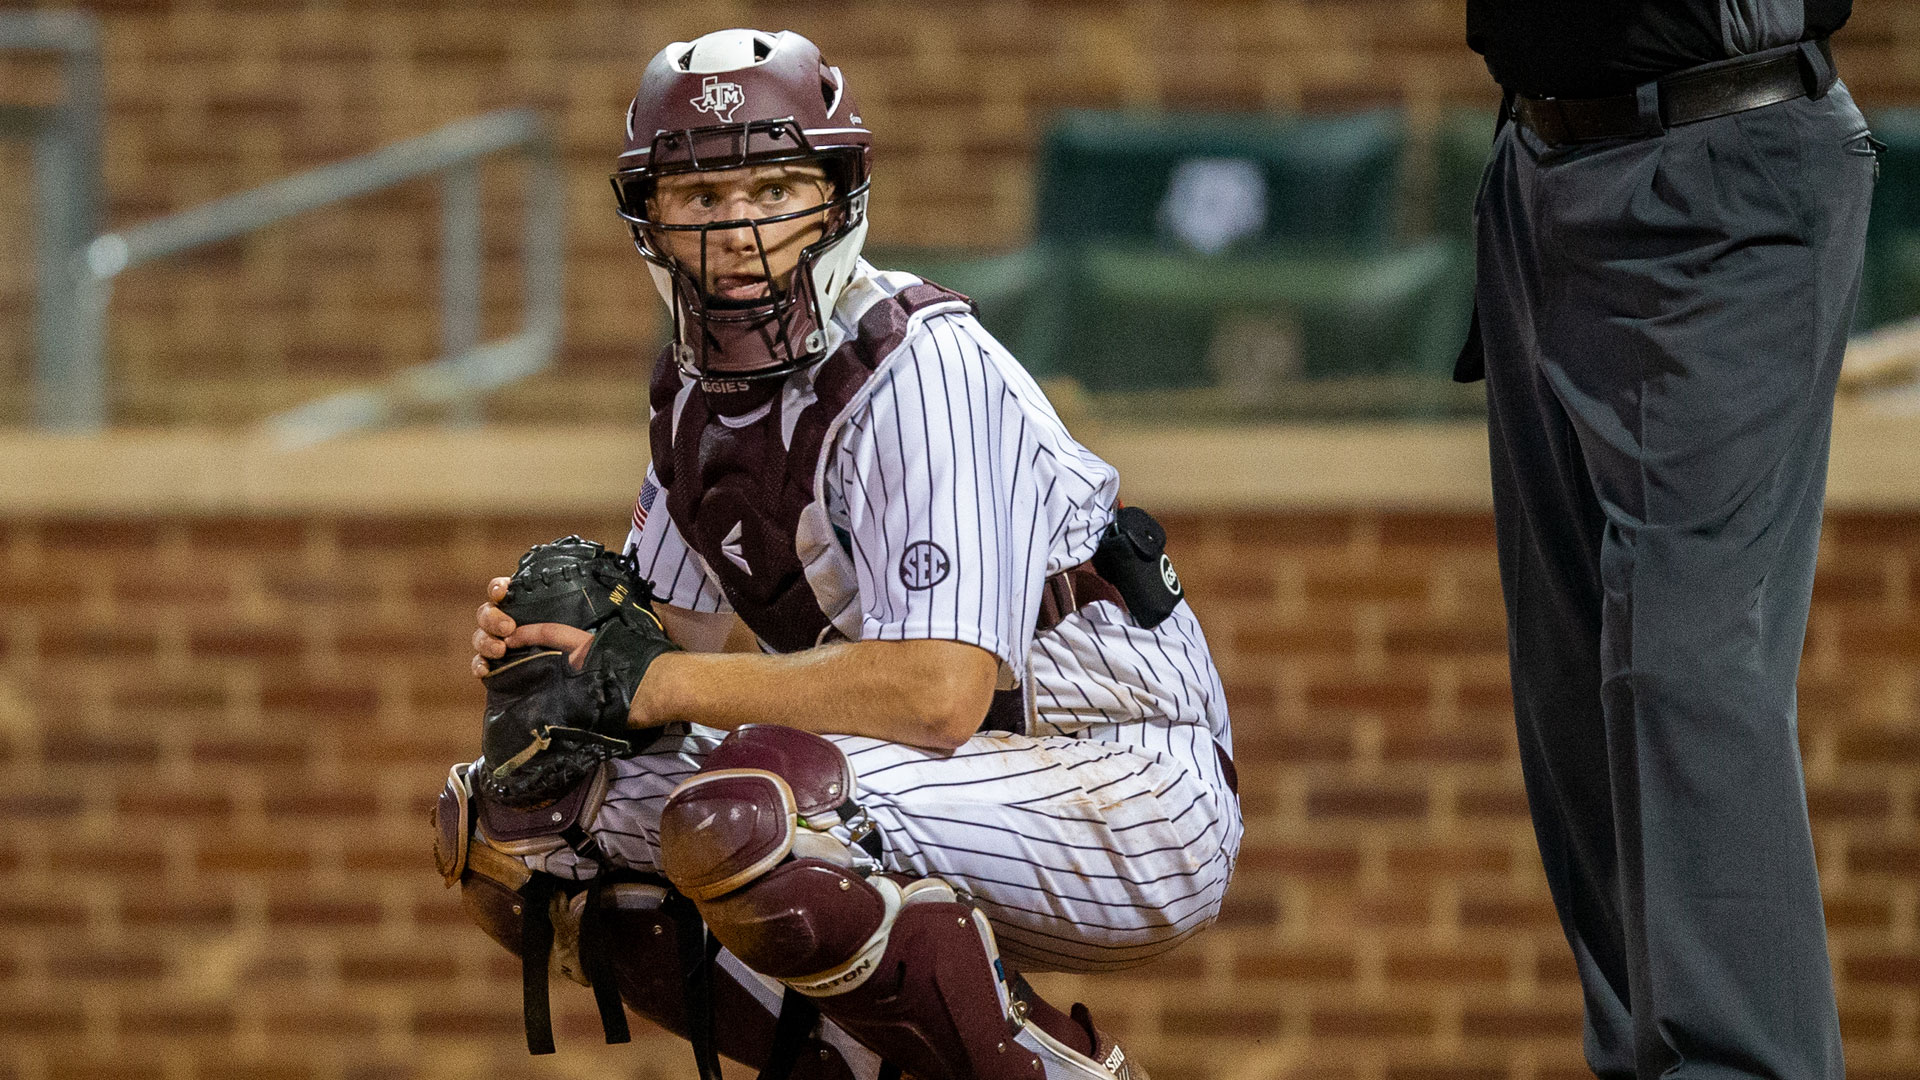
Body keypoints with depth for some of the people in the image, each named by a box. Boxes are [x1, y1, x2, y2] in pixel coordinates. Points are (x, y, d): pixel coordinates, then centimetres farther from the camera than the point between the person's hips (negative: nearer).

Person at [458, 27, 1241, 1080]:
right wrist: (549, 644, -10)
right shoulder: (697, 390, 6)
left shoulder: (921, 367, -20)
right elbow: (691, 637, 13)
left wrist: (652, 683, -24)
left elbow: (939, 694, -29)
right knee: (519, 805, 3)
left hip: (1134, 805, -9)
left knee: (737, 818, -34)